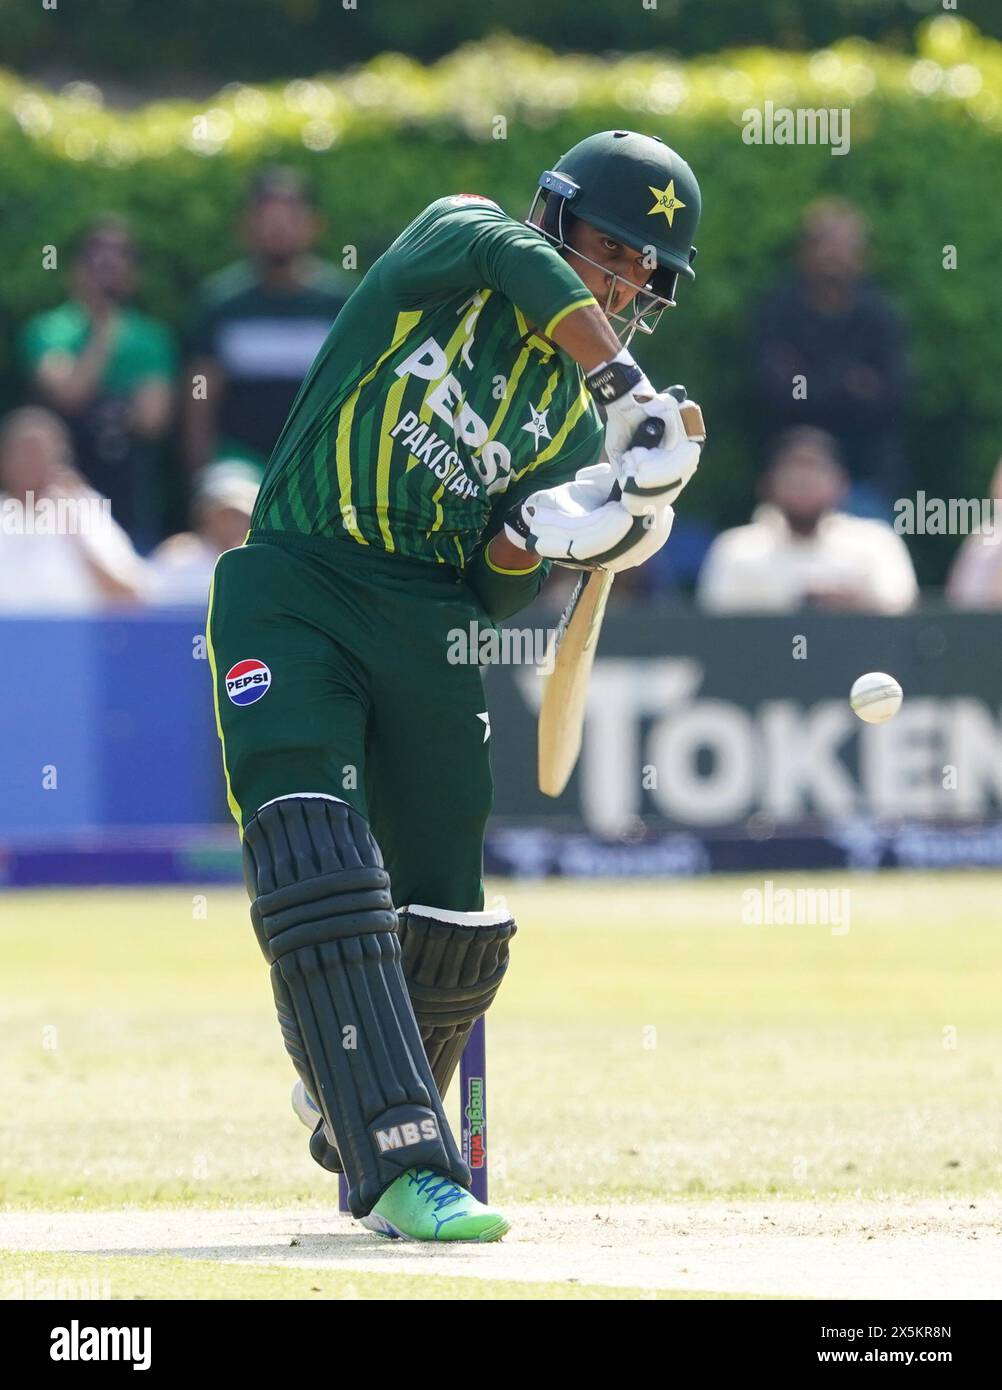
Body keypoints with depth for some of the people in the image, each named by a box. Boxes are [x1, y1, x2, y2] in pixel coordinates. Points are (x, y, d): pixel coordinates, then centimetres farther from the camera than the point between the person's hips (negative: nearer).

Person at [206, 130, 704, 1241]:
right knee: (319, 869, -21)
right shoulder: (452, 245, 3)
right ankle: (401, 1166, -26)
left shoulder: (576, 418, 12)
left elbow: (496, 595, 4)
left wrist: (548, 535, -17)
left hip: (427, 627, 5)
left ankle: (361, 1126, 31)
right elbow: (515, 255, -22)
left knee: (451, 929, 4)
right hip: (293, 588, -5)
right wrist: (628, 389, -29)